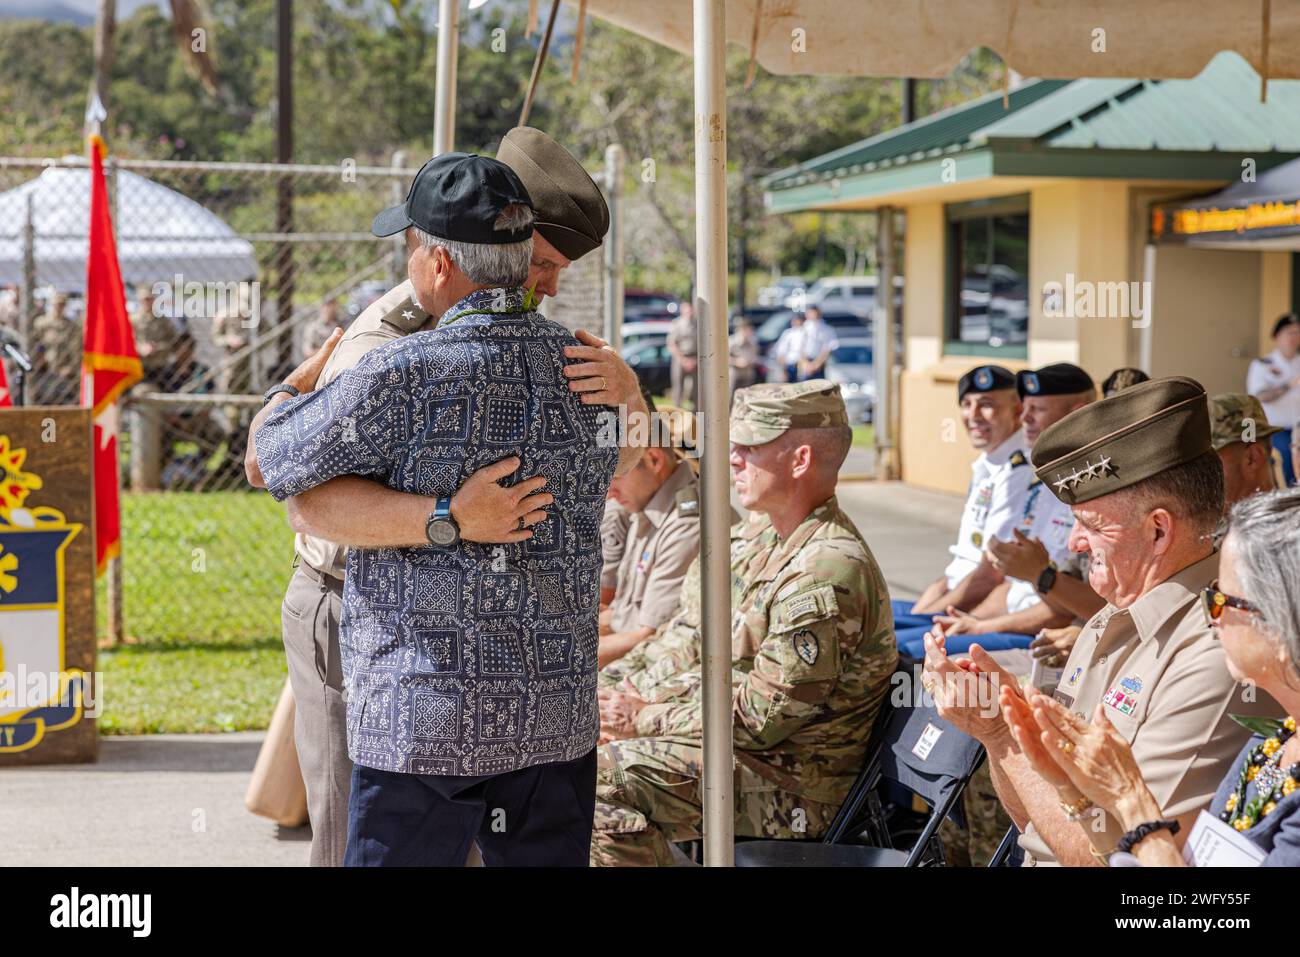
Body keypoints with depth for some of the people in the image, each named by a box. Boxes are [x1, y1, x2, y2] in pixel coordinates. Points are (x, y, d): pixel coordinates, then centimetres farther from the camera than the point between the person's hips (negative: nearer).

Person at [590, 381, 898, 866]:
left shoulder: (827, 573, -24)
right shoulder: (777, 540, 10)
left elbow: (757, 720, -22)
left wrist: (645, 720, -12)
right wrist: (650, 708, 6)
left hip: (795, 794, -10)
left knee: (606, 776, -24)